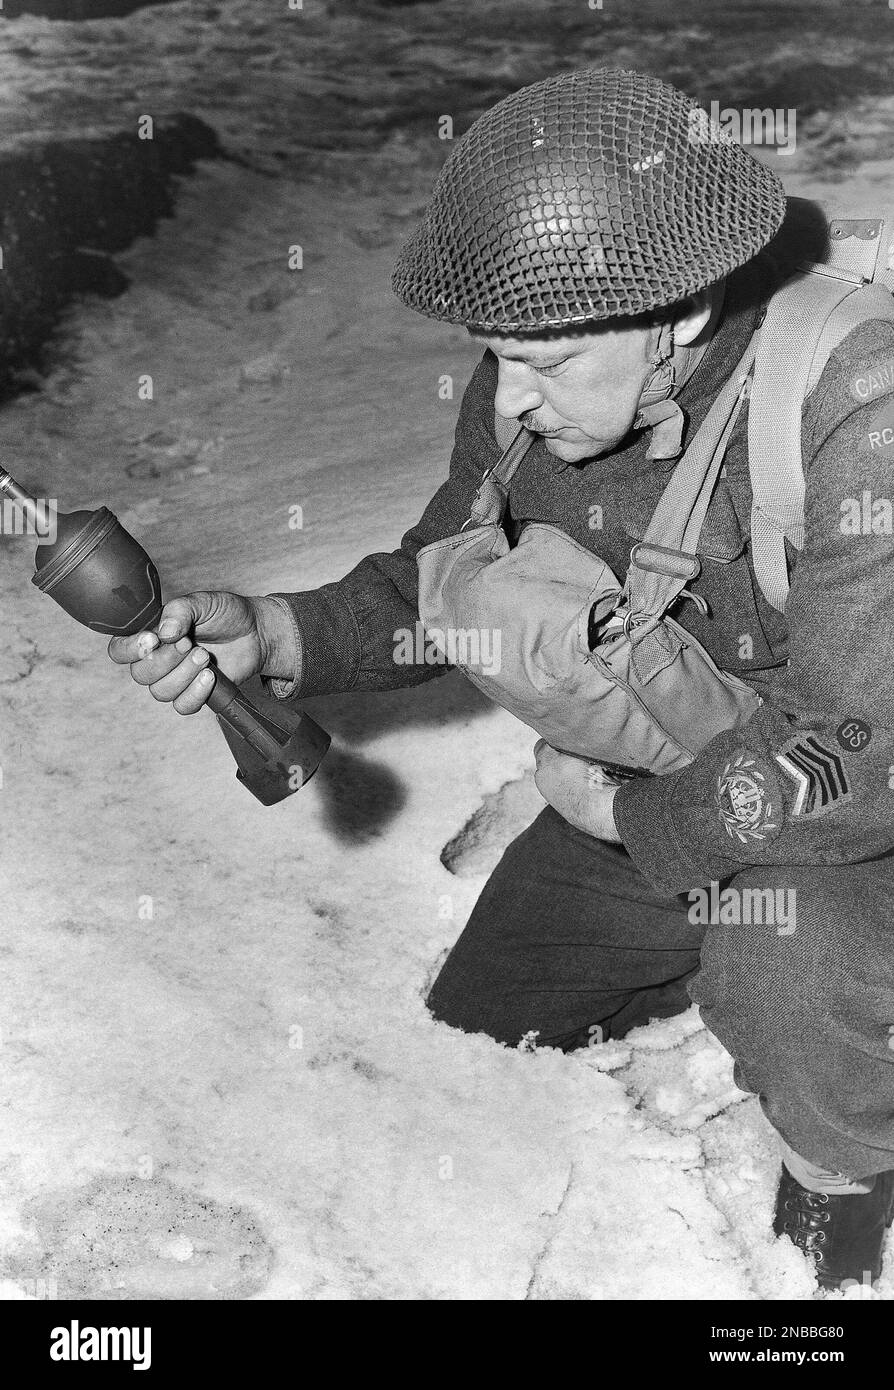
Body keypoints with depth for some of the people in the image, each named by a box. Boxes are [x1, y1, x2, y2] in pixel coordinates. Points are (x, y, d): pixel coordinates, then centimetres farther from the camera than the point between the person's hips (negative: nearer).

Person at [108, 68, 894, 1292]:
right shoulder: (528, 397, -14)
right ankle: (699, 974, 38)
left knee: (789, 960, -38)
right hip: (631, 810, 6)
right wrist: (268, 636, -18)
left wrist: (619, 813, -22)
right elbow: (440, 586, 0)